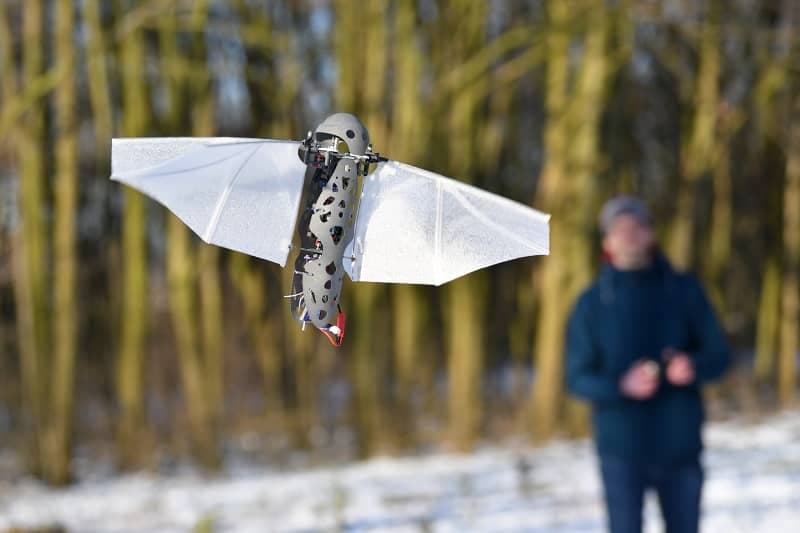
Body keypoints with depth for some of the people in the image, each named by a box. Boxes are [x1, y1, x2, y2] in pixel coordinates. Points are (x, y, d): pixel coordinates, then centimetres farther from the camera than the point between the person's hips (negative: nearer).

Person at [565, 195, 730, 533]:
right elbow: (577, 378, -1)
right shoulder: (592, 303, 1)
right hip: (621, 447, -2)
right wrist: (623, 385, -21)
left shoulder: (684, 291, 4)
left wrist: (694, 366, -19)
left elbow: (719, 355, 5)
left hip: (680, 446, 2)